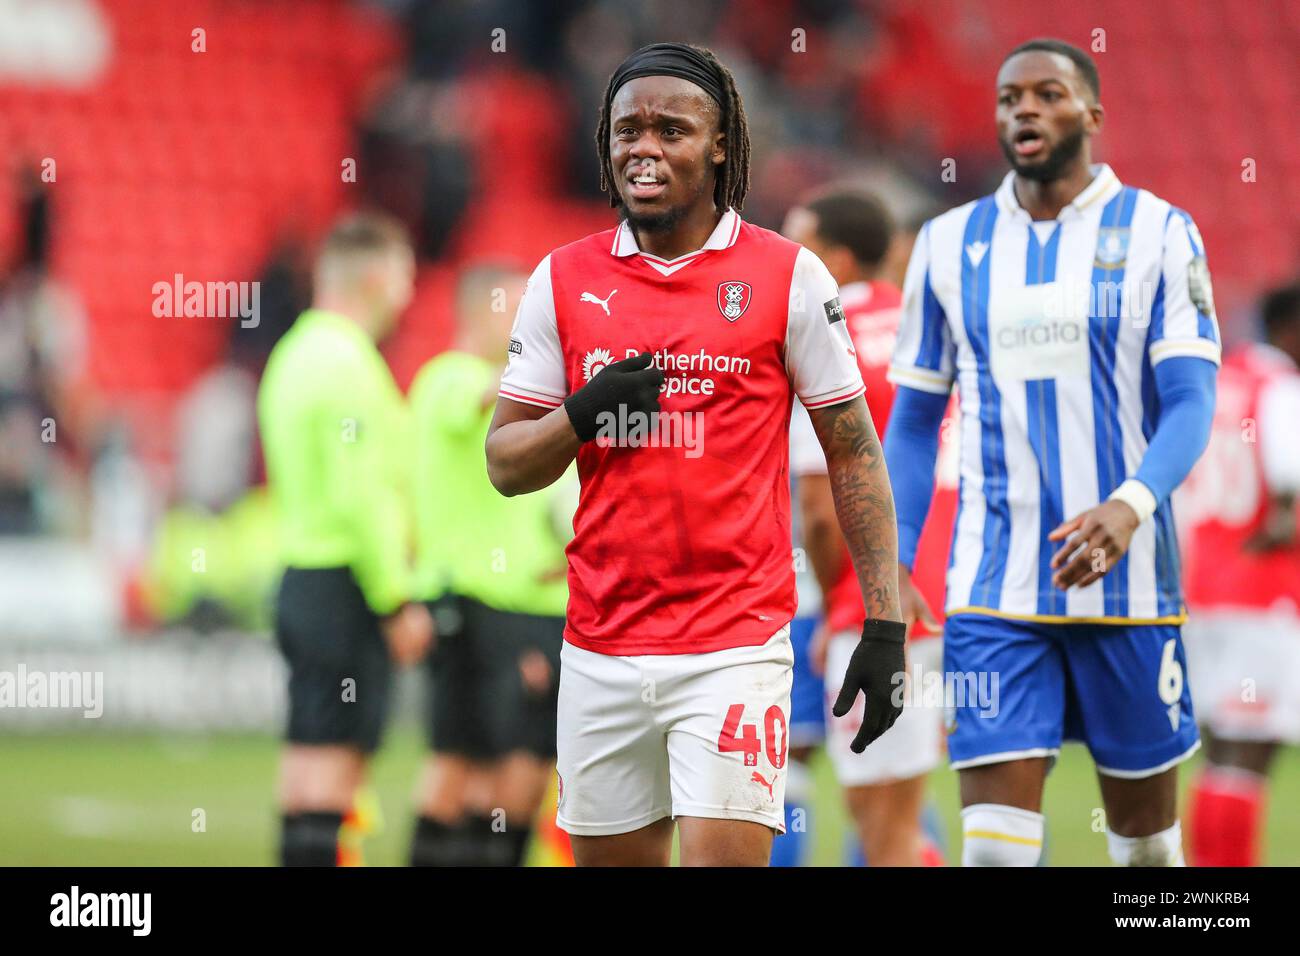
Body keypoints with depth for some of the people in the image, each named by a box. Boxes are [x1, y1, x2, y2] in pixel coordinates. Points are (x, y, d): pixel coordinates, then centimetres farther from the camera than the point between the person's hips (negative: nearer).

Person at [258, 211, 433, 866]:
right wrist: (398, 600, -17)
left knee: (307, 763, 10)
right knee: (335, 758, -10)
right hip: (347, 587, -10)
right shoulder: (347, 363, -14)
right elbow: (358, 496, -20)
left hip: (301, 579, 10)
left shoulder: (294, 353, 17)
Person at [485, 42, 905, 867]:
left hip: (736, 644, -3)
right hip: (601, 646, 3)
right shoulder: (564, 280, 7)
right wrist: (582, 415, -12)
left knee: (724, 855, -15)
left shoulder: (787, 275, 0)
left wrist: (885, 623, -3)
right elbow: (505, 466, 9)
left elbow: (853, 452, 3)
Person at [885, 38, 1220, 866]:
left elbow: (1192, 401, -9)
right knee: (994, 839, -11)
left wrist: (1132, 504, -28)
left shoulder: (1157, 232, -1)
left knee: (1144, 822, 10)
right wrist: (893, 565, 3)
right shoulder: (950, 244, 9)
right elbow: (915, 417, 14)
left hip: (1125, 578, -1)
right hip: (993, 588, 1)